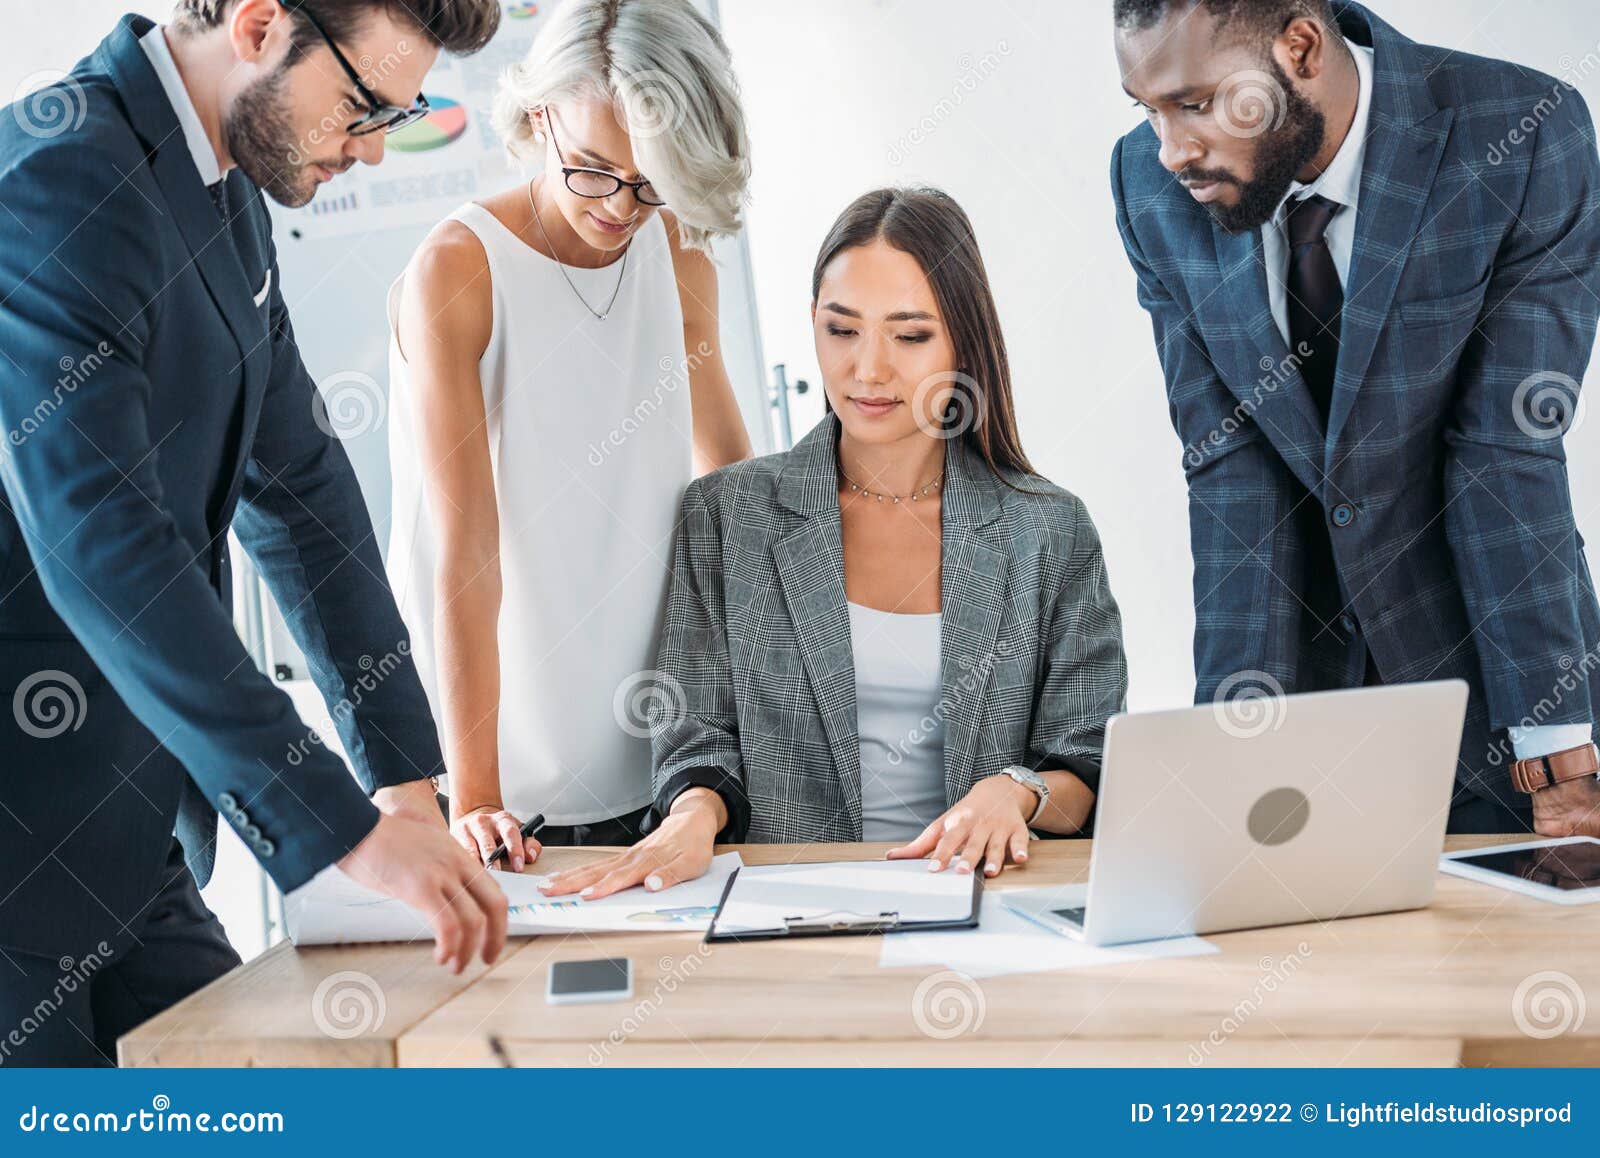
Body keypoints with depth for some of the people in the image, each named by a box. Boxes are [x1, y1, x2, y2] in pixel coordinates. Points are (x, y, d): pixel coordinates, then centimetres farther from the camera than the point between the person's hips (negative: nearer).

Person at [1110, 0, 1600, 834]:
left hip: (1472, 642, -2)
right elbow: (1231, 470, -13)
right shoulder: (1150, 183, -11)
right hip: (1298, 662, 2)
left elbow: (1509, 453, -20)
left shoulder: (1528, 140, -19)